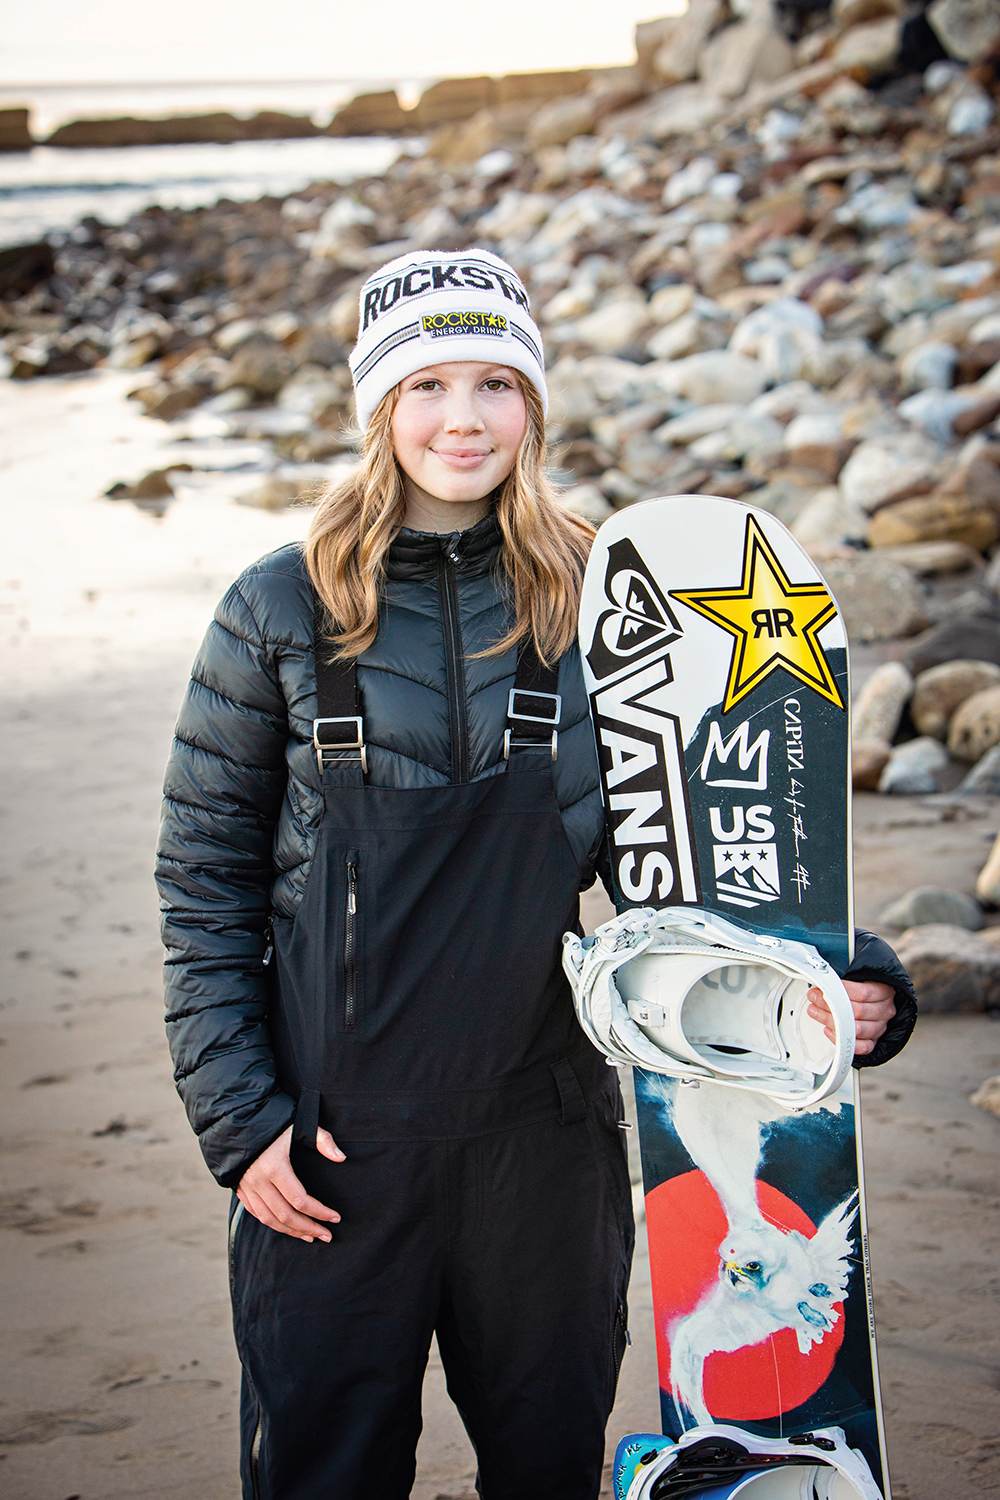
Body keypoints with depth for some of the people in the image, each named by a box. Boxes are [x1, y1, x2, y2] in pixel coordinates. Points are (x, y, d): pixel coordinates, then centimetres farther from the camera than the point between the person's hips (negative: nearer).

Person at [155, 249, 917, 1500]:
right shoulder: (283, 610, -2)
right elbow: (204, 879, 2)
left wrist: (852, 978, -9)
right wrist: (238, 1115, -4)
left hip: (547, 1127, 1)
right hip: (334, 1136, -1)